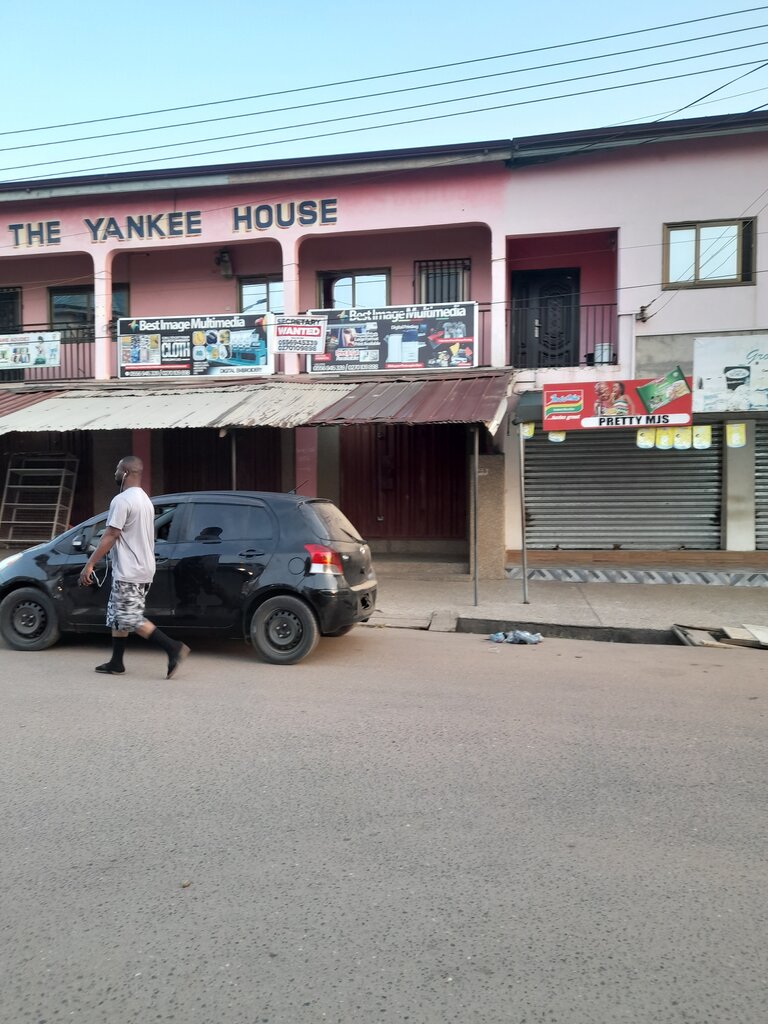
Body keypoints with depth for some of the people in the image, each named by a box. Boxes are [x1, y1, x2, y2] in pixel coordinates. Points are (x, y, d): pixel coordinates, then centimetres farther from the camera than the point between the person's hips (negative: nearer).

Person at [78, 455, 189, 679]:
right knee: (117, 616, 15)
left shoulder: (122, 500, -16)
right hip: (143, 569, 10)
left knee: (131, 619, -6)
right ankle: (116, 663, 20)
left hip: (128, 572, -10)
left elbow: (110, 536, -20)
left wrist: (90, 564, -17)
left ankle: (173, 648, -11)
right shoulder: (145, 500, 15)